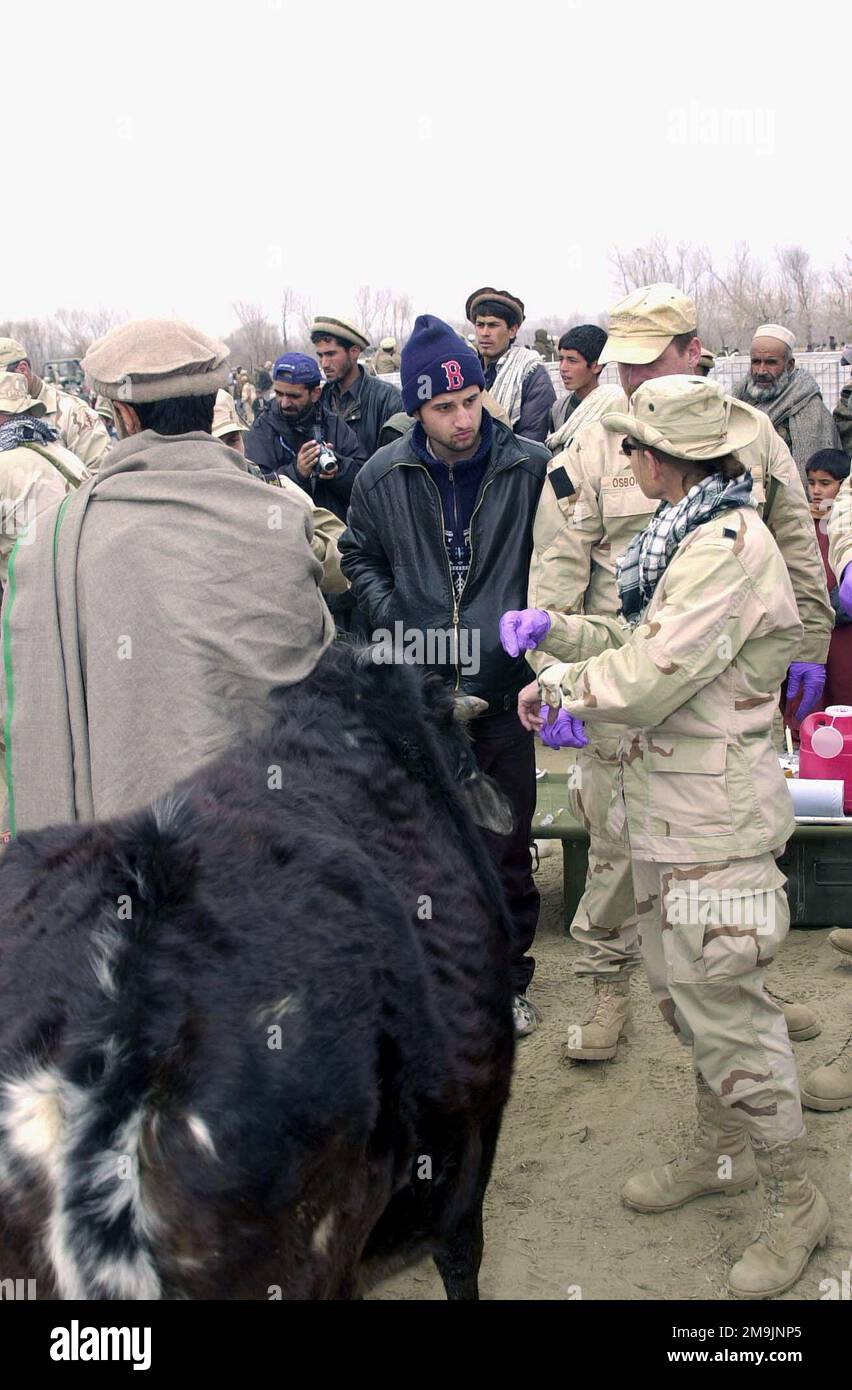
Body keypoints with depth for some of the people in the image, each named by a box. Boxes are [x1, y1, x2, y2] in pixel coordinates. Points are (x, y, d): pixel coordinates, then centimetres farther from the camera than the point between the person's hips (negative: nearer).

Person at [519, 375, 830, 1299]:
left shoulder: (730, 547, -22)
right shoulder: (693, 537, 12)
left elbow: (643, 682, -26)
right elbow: (646, 641, 16)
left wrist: (557, 686, -10)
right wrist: (553, 632, 9)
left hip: (712, 820, -10)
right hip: (670, 808, 10)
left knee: (725, 1014, 0)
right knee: (680, 988, 21)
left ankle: (794, 1206, 19)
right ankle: (722, 1152, 41)